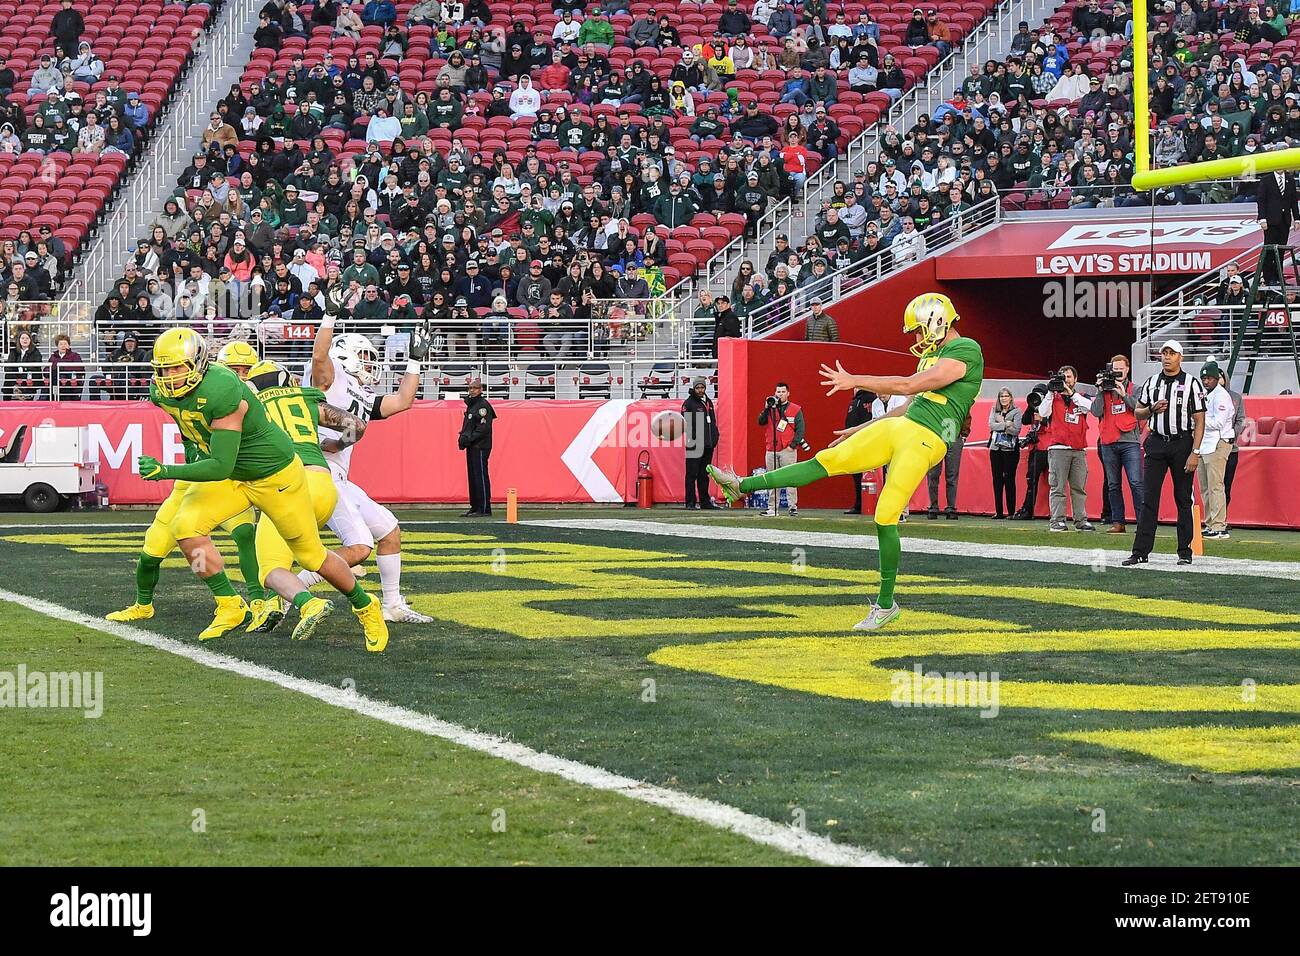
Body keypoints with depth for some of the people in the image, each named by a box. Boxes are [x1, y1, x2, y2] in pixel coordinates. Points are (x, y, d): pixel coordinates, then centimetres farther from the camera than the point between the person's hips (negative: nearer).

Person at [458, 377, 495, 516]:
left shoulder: (483, 405, -10)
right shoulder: (470, 405, 19)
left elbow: (483, 428, -17)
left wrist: (469, 439, -17)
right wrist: (463, 437, 6)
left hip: (480, 447, -10)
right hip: (472, 447, 10)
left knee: (481, 477, -10)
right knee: (472, 477, 11)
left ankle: (484, 509, -10)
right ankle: (475, 507, 15)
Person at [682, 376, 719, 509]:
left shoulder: (708, 402, 17)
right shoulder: (689, 403, -4)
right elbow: (685, 423, -11)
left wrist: (715, 437, 14)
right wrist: (690, 439, -19)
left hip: (707, 445, 7)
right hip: (694, 445, -7)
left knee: (704, 475, 12)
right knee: (692, 474, -5)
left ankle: (705, 502, 15)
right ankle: (690, 502, -4)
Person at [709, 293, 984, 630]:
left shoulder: (966, 352, -9)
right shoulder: (933, 354, 22)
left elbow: (909, 387, -15)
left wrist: (854, 381, -9)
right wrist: (860, 430, 29)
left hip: (924, 441, -8)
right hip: (900, 426, 8)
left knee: (885, 518, -11)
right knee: (826, 461, 2)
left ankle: (886, 603, 2)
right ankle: (742, 486, 3)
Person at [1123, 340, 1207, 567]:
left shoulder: (1192, 383, -1)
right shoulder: (1151, 383, 11)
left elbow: (1199, 420, -5)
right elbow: (1138, 413, 18)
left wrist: (1195, 452, -13)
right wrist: (1152, 409, -5)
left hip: (1182, 444, -3)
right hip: (1156, 443, 3)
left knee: (1183, 499, 2)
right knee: (1149, 498, -3)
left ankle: (1185, 552, 9)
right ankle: (1140, 552, -4)